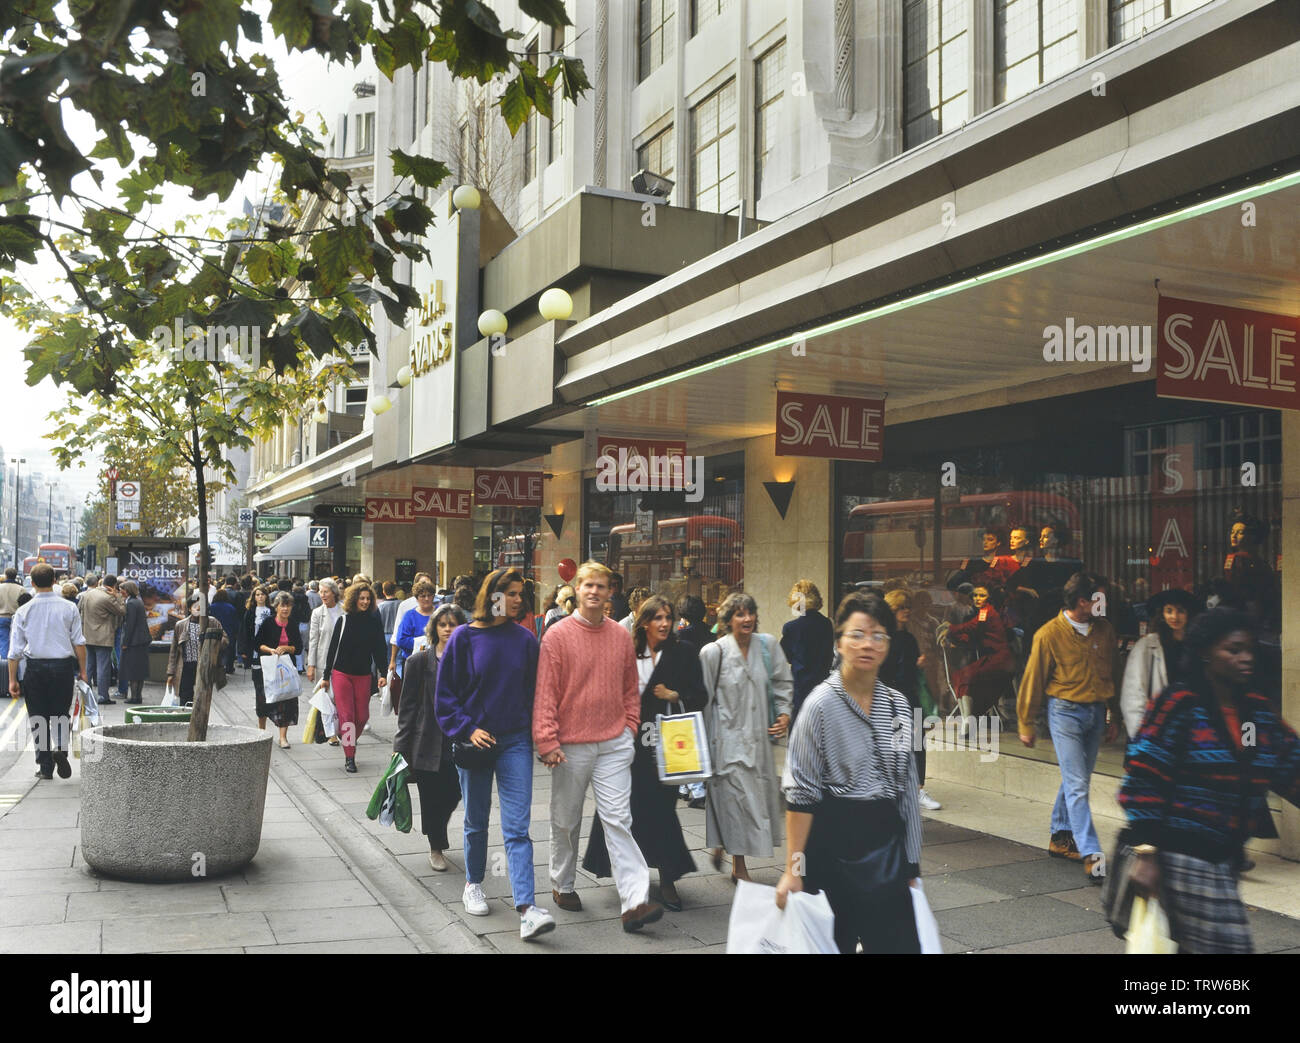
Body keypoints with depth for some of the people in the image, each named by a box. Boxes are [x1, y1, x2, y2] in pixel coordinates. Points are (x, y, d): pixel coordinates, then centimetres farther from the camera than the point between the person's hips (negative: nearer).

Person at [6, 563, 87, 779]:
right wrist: (82, 670, 7)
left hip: (34, 668, 0)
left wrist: (12, 679, 4)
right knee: (61, 713, 11)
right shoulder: (69, 608, -1)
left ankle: (45, 766, 12)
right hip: (63, 667, 0)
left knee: (38, 717, 10)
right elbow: (79, 642, 0)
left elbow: (15, 649, -1)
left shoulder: (24, 611, -1)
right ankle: (60, 747, -17)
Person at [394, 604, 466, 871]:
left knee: (452, 796, 5)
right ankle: (436, 848, 27)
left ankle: (438, 837, 36)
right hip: (428, 745, -1)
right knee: (431, 798, 6)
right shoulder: (419, 661, -2)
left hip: (459, 746, 1)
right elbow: (408, 706, -1)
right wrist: (401, 746, -4)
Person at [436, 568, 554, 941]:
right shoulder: (464, 637, -5)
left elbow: (535, 690, 8)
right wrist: (467, 728, -12)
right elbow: (445, 693, -2)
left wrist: (536, 733, 3)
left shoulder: (525, 639, 1)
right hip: (475, 743, 0)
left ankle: (526, 908, -11)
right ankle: (473, 885, 37)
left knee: (517, 827, -6)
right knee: (476, 822, 15)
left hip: (515, 742, 1)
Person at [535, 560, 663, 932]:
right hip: (571, 747, -2)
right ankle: (563, 885, 33)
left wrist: (630, 728, 6)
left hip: (614, 745, 2)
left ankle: (634, 902, -9)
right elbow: (546, 692, -7)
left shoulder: (621, 635, 6)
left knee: (618, 821, -4)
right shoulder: (558, 635, -5)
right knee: (566, 821, 13)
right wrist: (547, 741, -11)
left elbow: (631, 688, 15)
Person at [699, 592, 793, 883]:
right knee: (736, 796, -5)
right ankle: (739, 867, 7)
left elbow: (783, 683, 13)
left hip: (758, 735, 5)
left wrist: (784, 714, -1)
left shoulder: (768, 645, 3)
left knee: (759, 792, 9)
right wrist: (702, 741, -3)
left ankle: (721, 845, 30)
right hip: (728, 736, -5)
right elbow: (703, 697, -3)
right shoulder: (714, 652, -8)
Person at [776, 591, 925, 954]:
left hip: (886, 842, 5)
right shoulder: (822, 703, -11)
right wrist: (793, 869, -14)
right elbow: (800, 793, -12)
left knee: (899, 942, 2)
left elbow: (908, 789, 11)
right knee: (835, 943, 6)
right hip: (834, 843, -5)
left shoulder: (897, 705, 5)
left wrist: (911, 864, 12)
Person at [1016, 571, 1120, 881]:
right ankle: (1091, 855, -11)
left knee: (1077, 780, 13)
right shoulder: (1049, 634, -9)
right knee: (1077, 785, -9)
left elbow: (1113, 674, 15)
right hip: (1065, 712, -5)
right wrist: (1026, 724, 2)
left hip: (1096, 713, 5)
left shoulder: (1104, 629, 5)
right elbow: (1033, 680, -2)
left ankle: (1060, 838, 28)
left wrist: (1114, 717, 16)